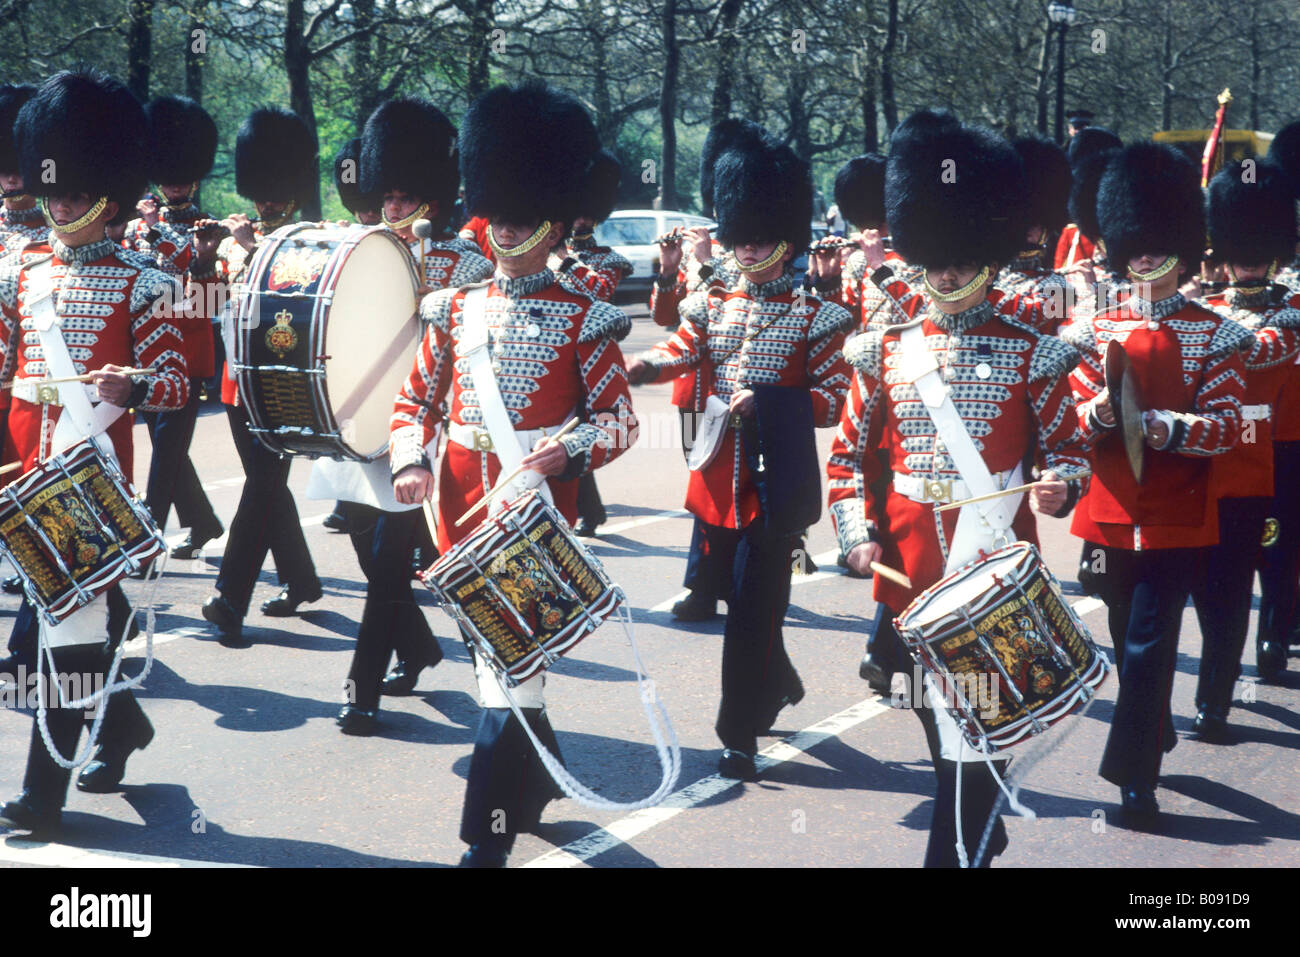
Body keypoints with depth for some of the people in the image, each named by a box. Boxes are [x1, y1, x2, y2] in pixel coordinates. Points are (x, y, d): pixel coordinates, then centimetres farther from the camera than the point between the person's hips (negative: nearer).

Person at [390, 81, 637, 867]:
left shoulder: (583, 317, -2)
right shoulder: (456, 310, 10)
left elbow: (620, 419, -4)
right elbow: (418, 400, 12)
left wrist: (566, 453, -23)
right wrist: (411, 462, -8)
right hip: (464, 505, 5)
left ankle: (488, 840, -5)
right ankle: (540, 778, 39)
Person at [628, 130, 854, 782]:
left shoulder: (814, 316, -1)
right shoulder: (710, 305, 11)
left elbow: (833, 399, -3)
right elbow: (676, 354, -3)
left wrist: (769, 401, -18)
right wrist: (631, 367, -23)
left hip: (777, 481, -5)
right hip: (721, 476, 5)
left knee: (754, 605, -6)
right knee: (746, 597, 17)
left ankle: (739, 735, 1)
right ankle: (780, 684, 42)